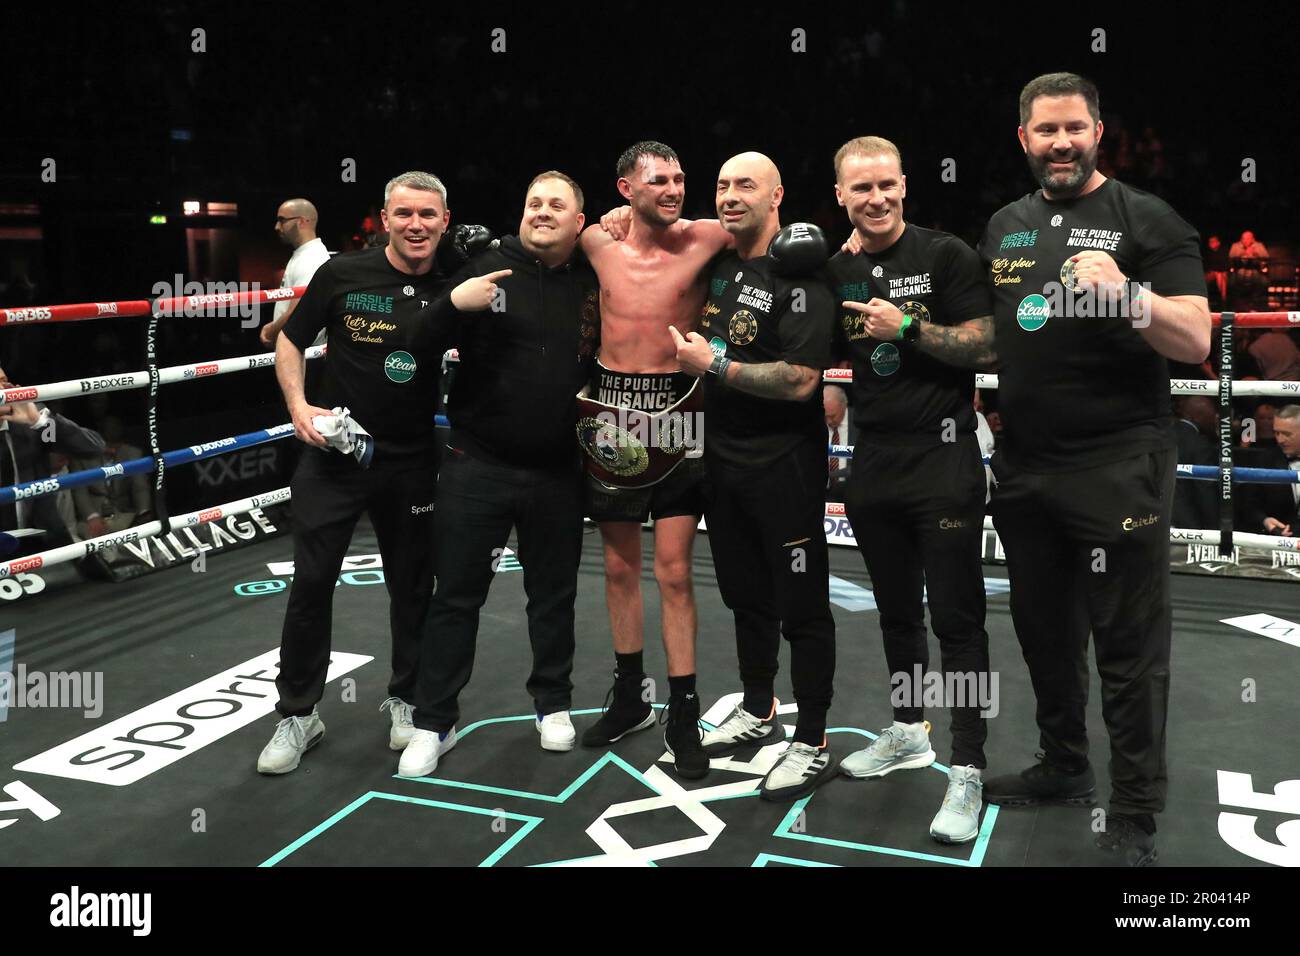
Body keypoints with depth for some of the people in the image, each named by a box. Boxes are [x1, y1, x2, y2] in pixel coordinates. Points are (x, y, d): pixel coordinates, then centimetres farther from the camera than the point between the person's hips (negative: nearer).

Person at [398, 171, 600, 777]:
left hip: (558, 474, 2)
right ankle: (433, 723, 18)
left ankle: (553, 704, 34)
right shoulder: (486, 270, -3)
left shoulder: (594, 285, 3)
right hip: (478, 467, -2)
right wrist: (454, 304, -21)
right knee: (457, 595, 5)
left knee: (554, 594, 15)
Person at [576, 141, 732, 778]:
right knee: (619, 566, 13)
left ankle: (682, 714, 11)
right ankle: (628, 695, 29)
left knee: (674, 571, -2)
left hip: (676, 416, -3)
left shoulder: (703, 240, -7)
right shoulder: (599, 242, 0)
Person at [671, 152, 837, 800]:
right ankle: (758, 713, 36)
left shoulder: (798, 276, -14)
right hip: (724, 458, 8)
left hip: (784, 466, -8)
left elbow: (800, 380, -24)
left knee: (801, 607, 2)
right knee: (746, 595, 19)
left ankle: (811, 746, 14)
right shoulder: (716, 264, 10)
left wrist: (715, 364, -19)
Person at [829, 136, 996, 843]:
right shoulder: (839, 272, 10)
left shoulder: (947, 255, -5)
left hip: (942, 459, -5)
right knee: (896, 611, 16)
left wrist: (906, 327, -17)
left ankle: (967, 771, 5)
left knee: (956, 619, -3)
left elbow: (983, 347, -10)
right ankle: (908, 732, 32)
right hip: (874, 462, 5)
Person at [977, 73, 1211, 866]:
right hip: (1025, 468, 6)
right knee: (1045, 632, 18)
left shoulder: (1148, 220, -4)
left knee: (1129, 647, 2)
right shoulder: (1005, 227, 13)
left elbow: (1196, 342, -12)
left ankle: (1134, 818, 15)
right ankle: (1065, 768, 36)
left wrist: (1125, 294, -27)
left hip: (1119, 468, -6)